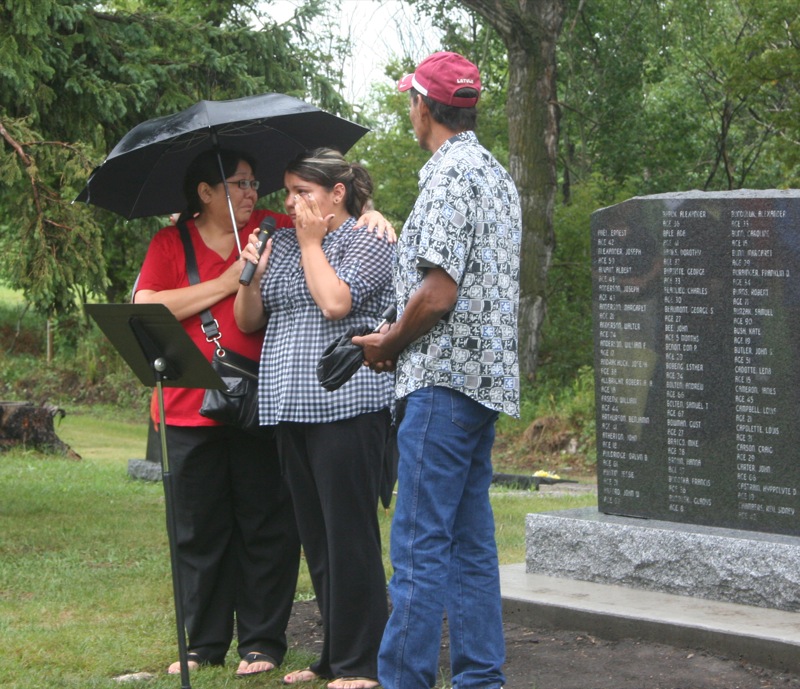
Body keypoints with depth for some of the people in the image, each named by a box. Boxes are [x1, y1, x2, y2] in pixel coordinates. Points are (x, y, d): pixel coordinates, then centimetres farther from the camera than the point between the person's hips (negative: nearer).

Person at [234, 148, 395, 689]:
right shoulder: (281, 244, 18)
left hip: (347, 406, -7)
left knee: (349, 536, -7)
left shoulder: (367, 242, -2)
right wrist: (251, 278, -2)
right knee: (316, 538, 10)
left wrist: (311, 244, -6)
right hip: (290, 407, 7)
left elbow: (335, 302, -17)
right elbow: (248, 321, 17)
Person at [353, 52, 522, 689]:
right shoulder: (496, 174, 19)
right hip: (487, 375, 10)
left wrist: (387, 343, -3)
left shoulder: (450, 176, -13)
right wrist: (401, 340, 17)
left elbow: (438, 291, -19)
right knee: (470, 541, 11)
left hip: (445, 378, -10)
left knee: (420, 542, -9)